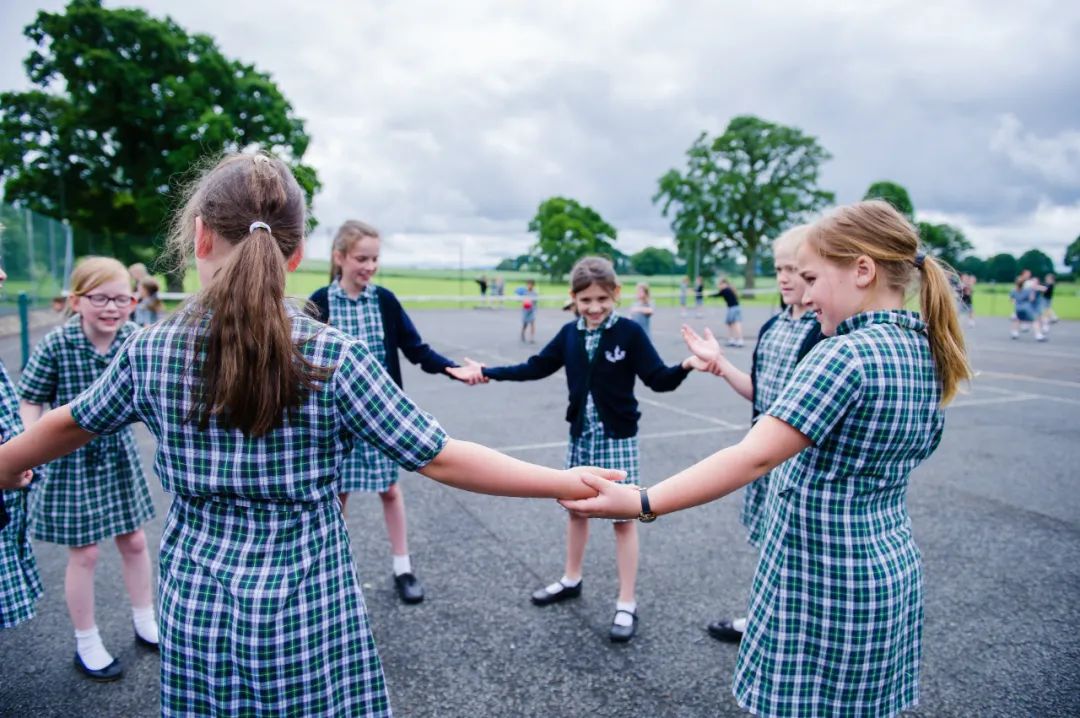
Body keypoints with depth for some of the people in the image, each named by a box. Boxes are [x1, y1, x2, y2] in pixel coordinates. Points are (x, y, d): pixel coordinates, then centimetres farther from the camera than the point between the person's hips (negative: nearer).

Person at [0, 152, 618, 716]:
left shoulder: (149, 352, -8)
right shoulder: (337, 358, -19)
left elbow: (74, 423, 12)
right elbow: (442, 459, -17)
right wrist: (565, 482, -8)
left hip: (197, 609, 3)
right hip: (308, 612, -2)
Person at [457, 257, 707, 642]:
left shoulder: (630, 332, -11)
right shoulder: (569, 334, 1)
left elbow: (658, 379, -14)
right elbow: (536, 367, 9)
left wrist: (685, 366, -33)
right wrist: (488, 372, 10)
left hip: (618, 437, -5)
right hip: (581, 435, 5)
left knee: (623, 517, 2)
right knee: (576, 509, 18)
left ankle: (627, 605, 13)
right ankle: (571, 579, 38)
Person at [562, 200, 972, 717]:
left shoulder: (848, 353, -24)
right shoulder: (926, 353, 3)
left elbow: (753, 457, -32)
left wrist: (642, 503, -32)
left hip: (824, 586, -9)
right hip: (893, 571, 9)